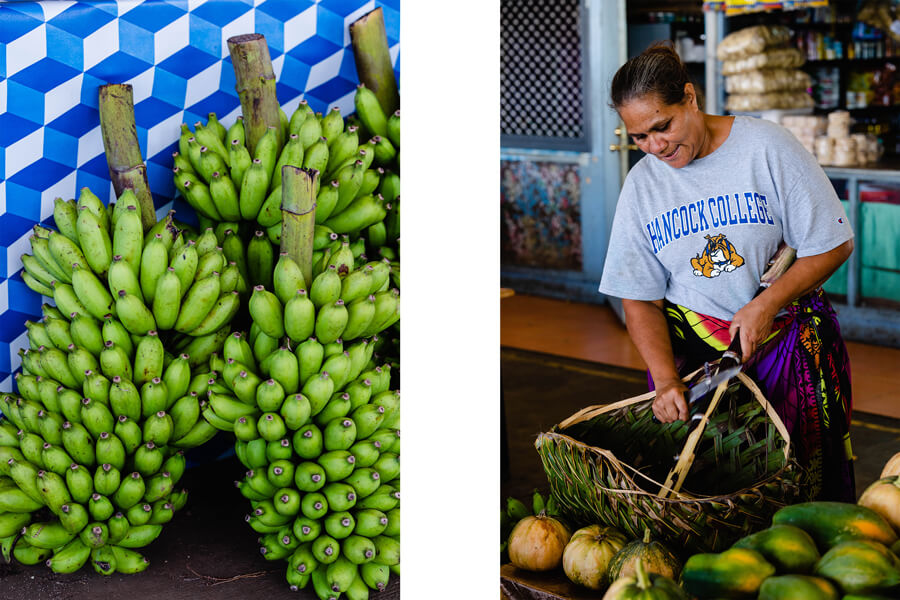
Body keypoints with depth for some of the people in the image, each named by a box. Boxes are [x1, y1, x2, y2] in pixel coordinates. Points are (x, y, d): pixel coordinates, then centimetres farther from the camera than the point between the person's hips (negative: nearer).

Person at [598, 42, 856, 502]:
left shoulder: (767, 146, -8)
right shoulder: (641, 185, 2)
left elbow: (832, 245, -6)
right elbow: (639, 299, 2)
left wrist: (766, 305, -17)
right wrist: (665, 379, -13)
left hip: (784, 335, -2)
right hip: (689, 344, 2)